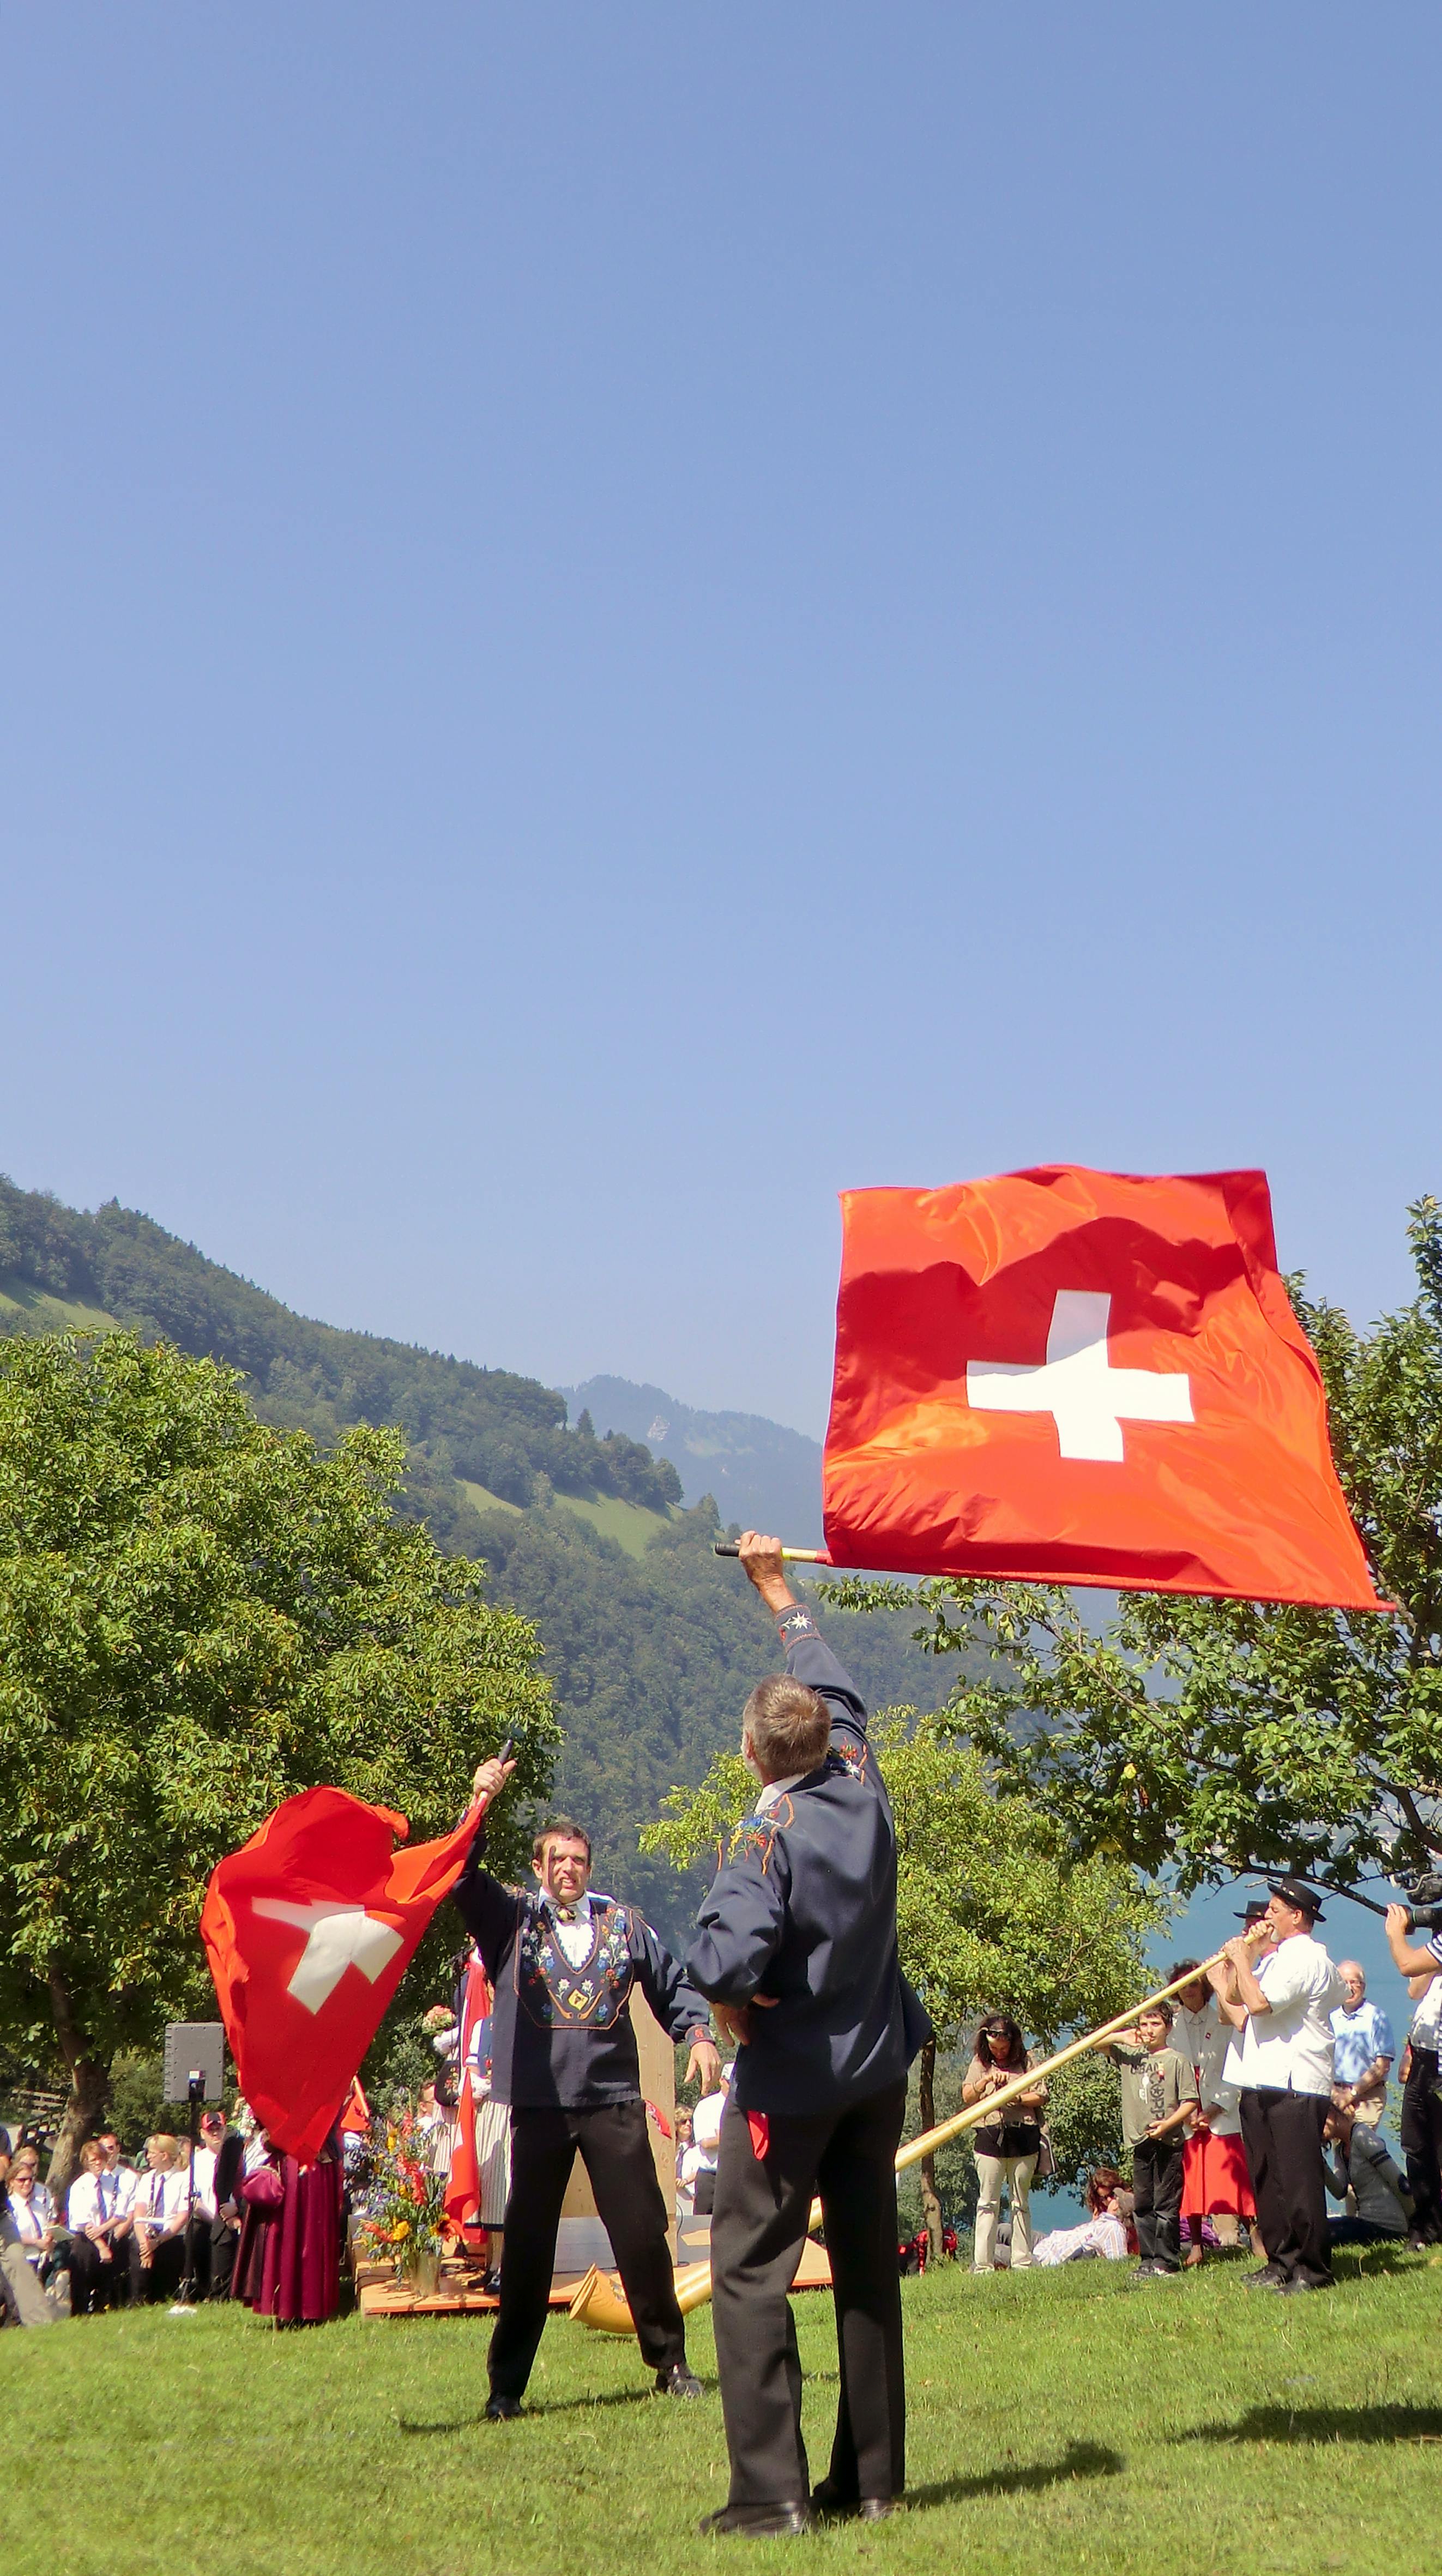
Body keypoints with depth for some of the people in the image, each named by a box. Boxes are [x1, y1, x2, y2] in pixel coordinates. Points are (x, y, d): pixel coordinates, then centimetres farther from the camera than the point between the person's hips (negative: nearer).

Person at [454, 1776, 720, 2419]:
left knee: (643, 2234, 4)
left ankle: (669, 2361, 19)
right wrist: (480, 1804, -17)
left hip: (614, 2100, 1)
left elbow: (672, 1983, 17)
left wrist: (698, 2032, 1)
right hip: (539, 2104, -1)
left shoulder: (622, 1922, 9)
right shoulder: (511, 1918, 5)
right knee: (526, 2244, 3)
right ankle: (506, 2384, 12)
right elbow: (462, 1877, -8)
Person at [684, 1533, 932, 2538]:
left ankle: (771, 2490, -3)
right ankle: (871, 2478, 19)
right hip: (879, 2067, 7)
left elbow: (723, 1961, -35)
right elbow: (834, 1684, 14)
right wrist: (778, 1589, 25)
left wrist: (731, 2003, -12)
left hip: (790, 2080, -7)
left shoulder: (769, 1836, -21)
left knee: (751, 2273, 1)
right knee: (869, 2270, 13)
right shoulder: (862, 1783, -4)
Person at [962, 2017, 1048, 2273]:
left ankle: (1022, 2263, 9)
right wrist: (987, 2080, -14)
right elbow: (967, 2096, 1)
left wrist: (1016, 2098, -14)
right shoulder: (980, 2063, 9)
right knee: (988, 2203, -3)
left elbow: (1041, 2097, 1)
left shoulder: (1025, 2062, 5)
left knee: (1021, 2203, 5)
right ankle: (983, 2265, -4)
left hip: (1023, 2137, 0)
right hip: (990, 2137, 0)